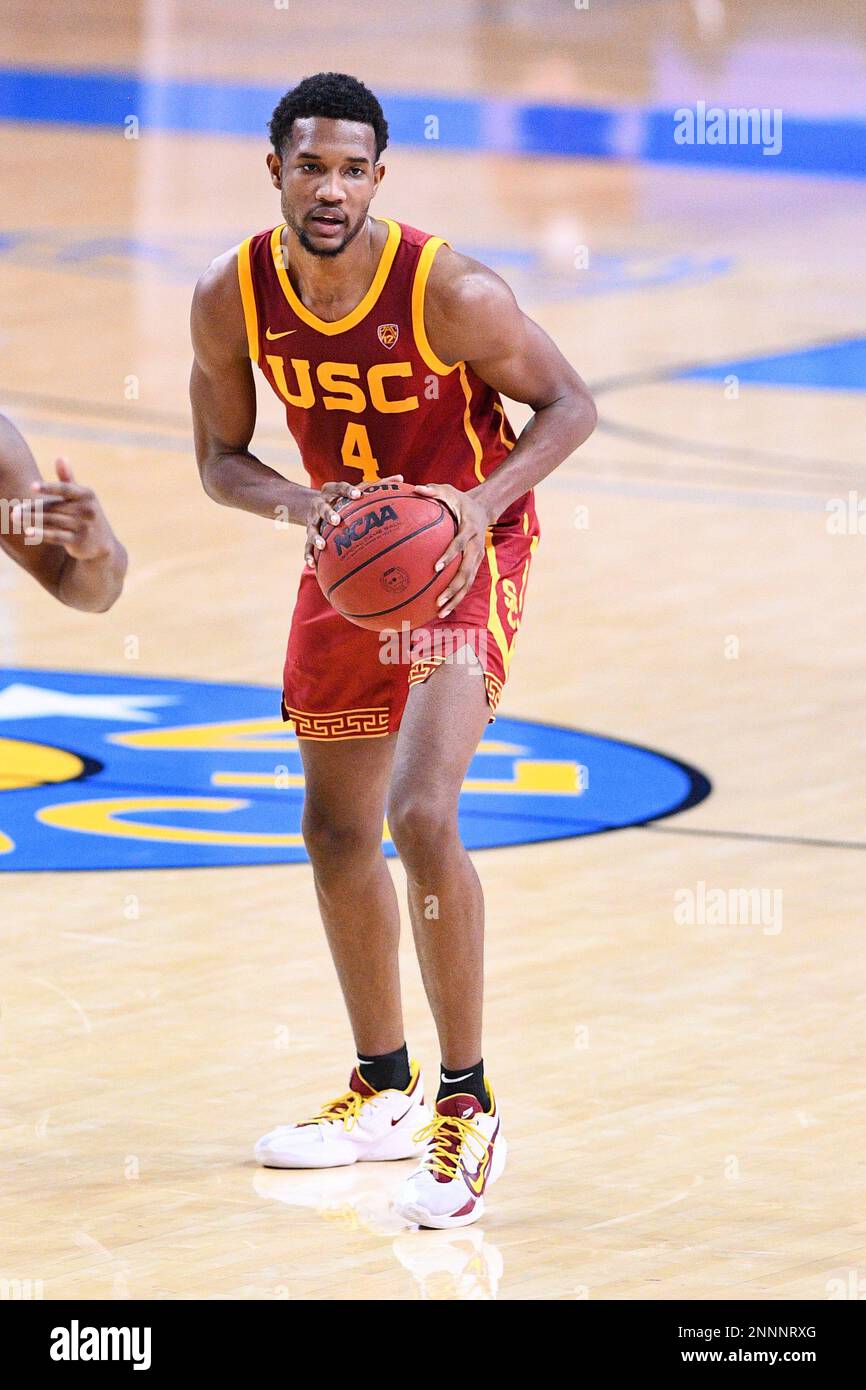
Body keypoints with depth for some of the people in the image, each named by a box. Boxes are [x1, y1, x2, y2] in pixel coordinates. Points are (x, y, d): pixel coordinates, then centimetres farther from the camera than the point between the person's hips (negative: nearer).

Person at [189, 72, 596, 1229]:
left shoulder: (450, 293, -26)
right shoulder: (233, 299, -13)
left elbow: (569, 405, -14)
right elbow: (220, 459, -1)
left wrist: (485, 500, -30)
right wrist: (298, 505, -22)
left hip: (464, 553, -6)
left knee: (421, 815, -23)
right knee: (337, 829, 14)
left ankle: (468, 1109, -11)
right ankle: (385, 1094, 33)